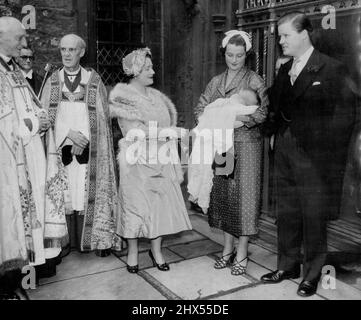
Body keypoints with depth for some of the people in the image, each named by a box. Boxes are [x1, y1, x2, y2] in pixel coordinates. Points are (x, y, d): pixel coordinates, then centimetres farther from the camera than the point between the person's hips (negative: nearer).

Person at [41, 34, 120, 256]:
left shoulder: (94, 80, 5)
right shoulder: (53, 81, 10)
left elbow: (102, 117, 2)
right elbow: (47, 116, 4)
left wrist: (84, 138, -10)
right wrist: (69, 133, -11)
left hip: (88, 149, -2)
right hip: (60, 148, 2)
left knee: (88, 194, -3)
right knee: (63, 194, 1)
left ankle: (98, 240, 7)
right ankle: (67, 240, 12)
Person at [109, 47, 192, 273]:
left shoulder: (156, 96, 15)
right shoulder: (123, 96, -3)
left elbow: (169, 123, 15)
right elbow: (134, 131, -12)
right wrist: (165, 133, -13)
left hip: (161, 160, 5)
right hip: (136, 161, -5)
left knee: (162, 202, 4)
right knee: (135, 203, 2)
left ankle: (156, 249, 18)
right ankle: (133, 253, 16)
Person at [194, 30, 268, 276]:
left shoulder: (254, 81, -2)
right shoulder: (216, 82, 13)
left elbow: (262, 112, -12)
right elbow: (200, 108, 9)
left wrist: (240, 118, -26)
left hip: (246, 144, -5)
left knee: (243, 194, -2)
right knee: (222, 194, 8)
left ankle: (242, 254, 11)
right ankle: (228, 249, 23)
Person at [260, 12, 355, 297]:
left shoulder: (331, 69, -8)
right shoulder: (284, 70, 12)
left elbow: (344, 115, -10)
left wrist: (330, 155, -13)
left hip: (314, 156, -6)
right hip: (285, 155, 6)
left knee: (313, 218, 5)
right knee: (286, 214, 14)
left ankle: (312, 275, 22)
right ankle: (288, 266, 30)